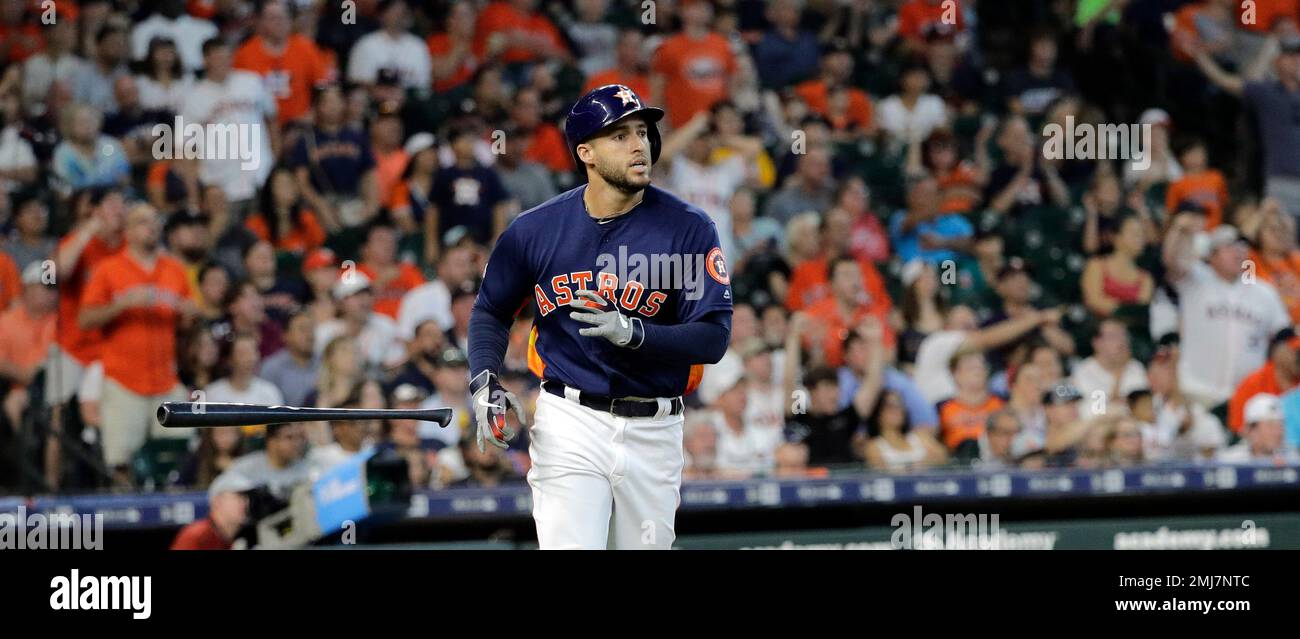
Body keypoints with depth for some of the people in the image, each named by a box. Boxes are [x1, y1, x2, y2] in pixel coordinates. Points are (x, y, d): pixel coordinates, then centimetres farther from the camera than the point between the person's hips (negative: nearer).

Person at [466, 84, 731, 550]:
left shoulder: (688, 229, -5)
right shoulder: (536, 230, -1)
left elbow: (713, 337, -11)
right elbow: (491, 311, 15)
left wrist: (632, 333, -27)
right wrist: (484, 383, -3)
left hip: (654, 434, 1)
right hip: (570, 424, -1)